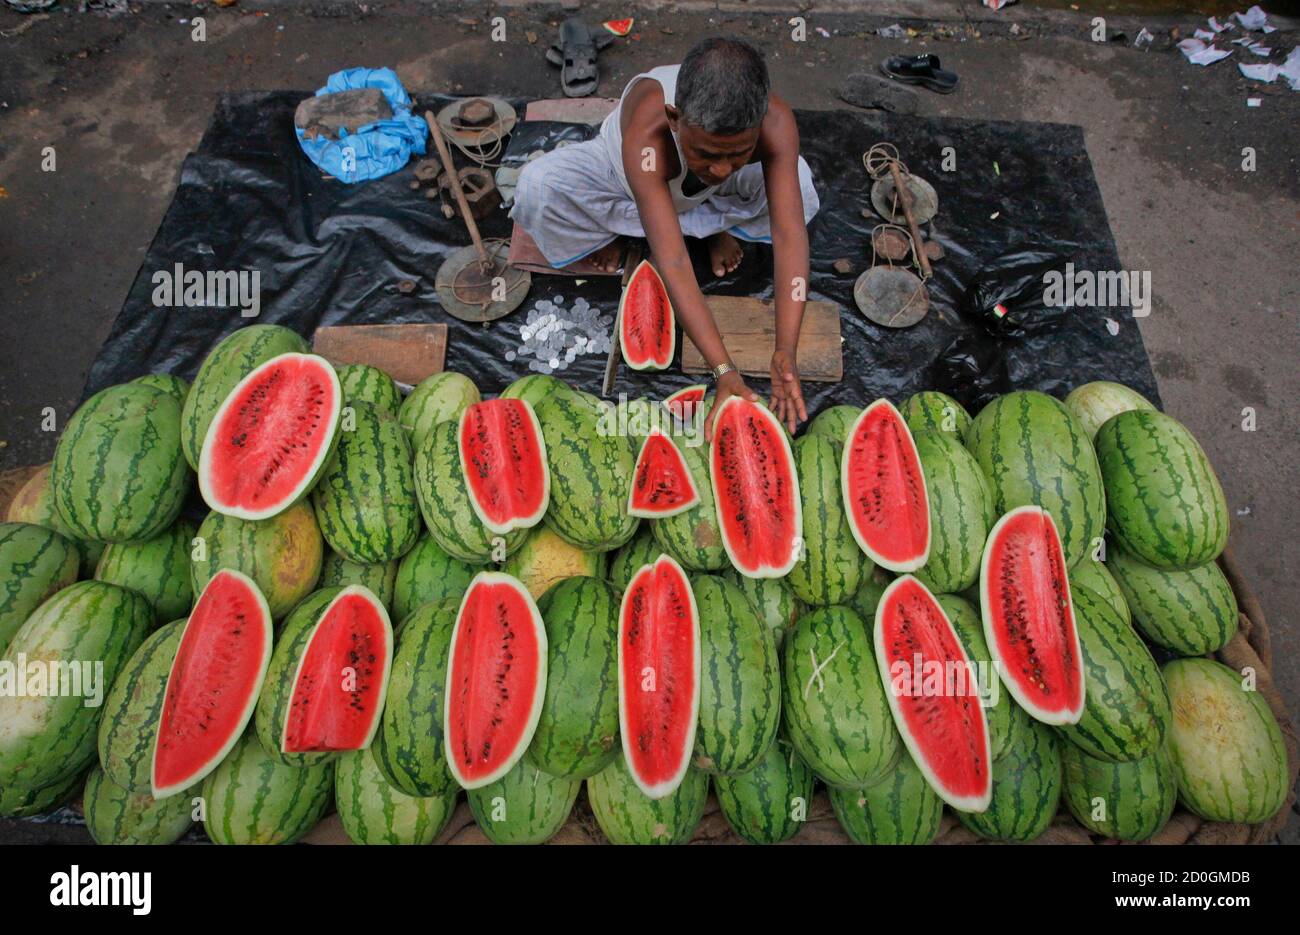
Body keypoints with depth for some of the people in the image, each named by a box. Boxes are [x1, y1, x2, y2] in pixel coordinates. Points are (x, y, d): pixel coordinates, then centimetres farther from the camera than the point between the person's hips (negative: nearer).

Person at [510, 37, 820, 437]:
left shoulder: (775, 122, -37)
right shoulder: (645, 138, -44)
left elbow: (789, 234, -42)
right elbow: (673, 263, -48)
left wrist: (785, 353, -53)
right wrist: (724, 370, -54)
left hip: (721, 194, 2)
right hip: (624, 176, -1)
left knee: (798, 189, -29)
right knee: (537, 186, -32)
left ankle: (719, 220, 1)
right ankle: (609, 230, 0)